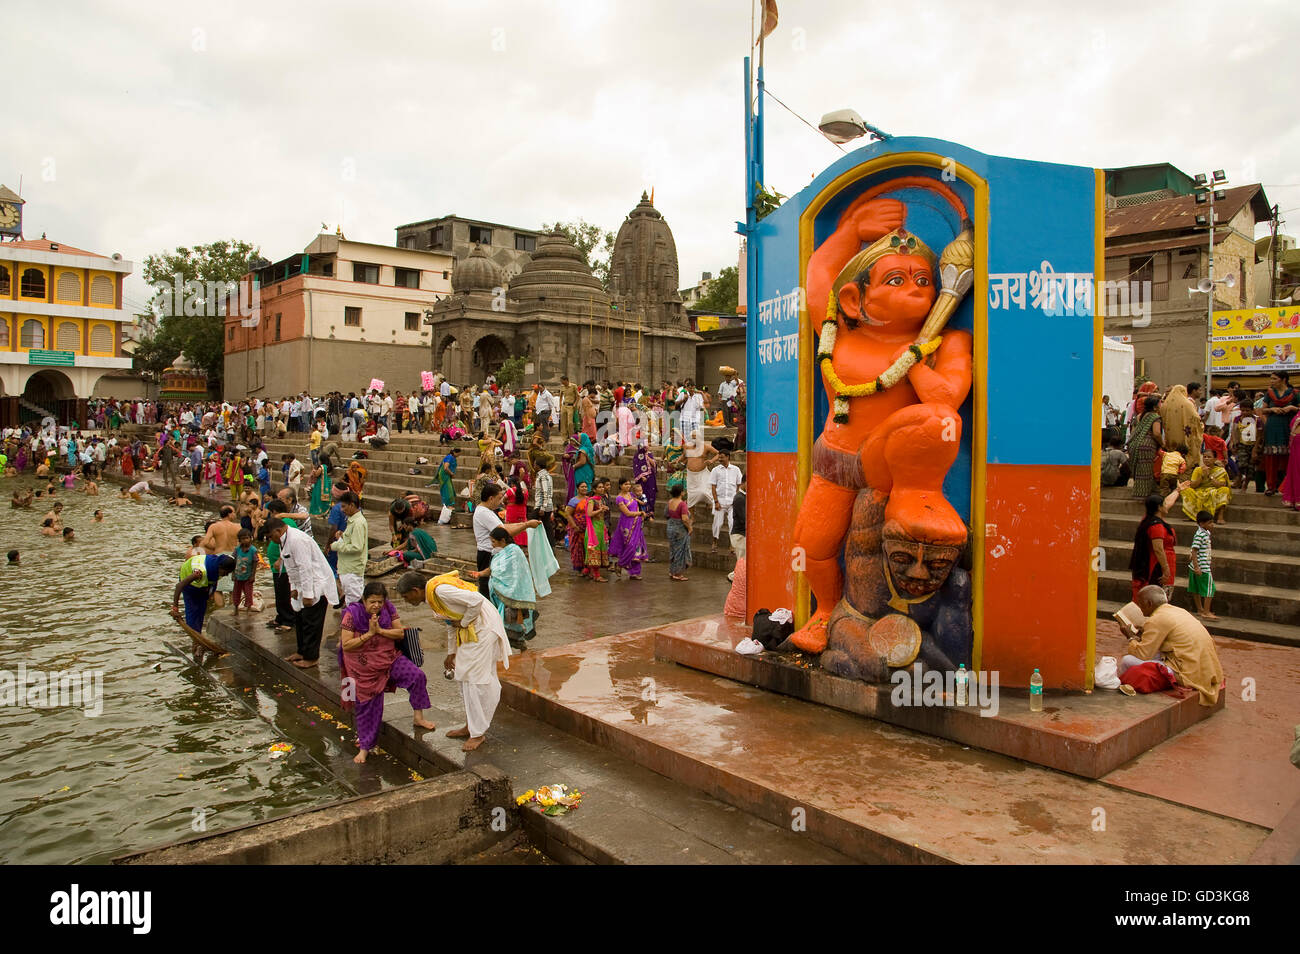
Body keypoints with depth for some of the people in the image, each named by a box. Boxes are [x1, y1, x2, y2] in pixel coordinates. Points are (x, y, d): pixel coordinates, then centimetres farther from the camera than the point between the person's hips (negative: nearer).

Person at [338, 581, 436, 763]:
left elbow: (401, 633, -8)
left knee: (417, 675, -17)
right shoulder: (352, 613, -16)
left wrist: (380, 630, -21)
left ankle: (418, 717, -3)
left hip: (389, 659, 3)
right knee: (368, 706, 5)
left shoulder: (388, 609, -5)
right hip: (364, 667, -3)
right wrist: (369, 633, -24)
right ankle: (364, 747, 22)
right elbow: (346, 645, -19)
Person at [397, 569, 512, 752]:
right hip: (469, 629, 10)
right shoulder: (431, 596, 10)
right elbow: (451, 622, 20)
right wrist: (451, 653, 21)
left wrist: (464, 622, -14)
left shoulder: (440, 590, -22)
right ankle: (471, 725, 26)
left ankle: (478, 733, 2)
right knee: (464, 676, 15)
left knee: (476, 679, -6)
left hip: (483, 628, -10)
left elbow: (476, 600, -28)